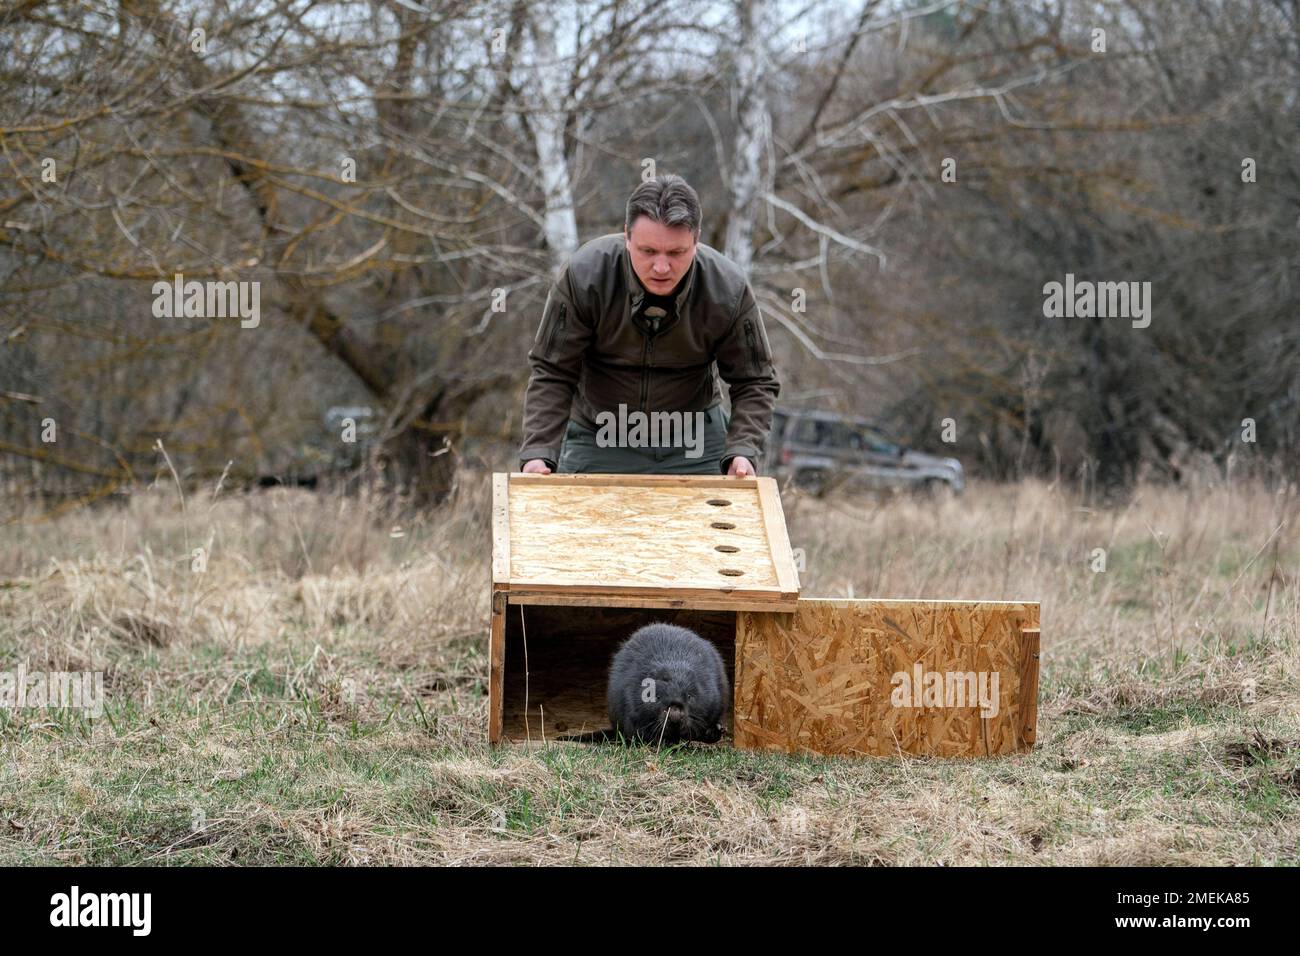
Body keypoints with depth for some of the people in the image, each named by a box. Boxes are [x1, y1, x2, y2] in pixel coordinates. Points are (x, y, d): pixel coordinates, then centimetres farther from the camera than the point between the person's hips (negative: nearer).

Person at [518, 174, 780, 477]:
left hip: (694, 441, 1)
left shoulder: (730, 290, -21)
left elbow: (754, 383, -9)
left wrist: (742, 452, -25)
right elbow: (551, 373, -16)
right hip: (598, 438, -1)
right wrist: (539, 452, -27)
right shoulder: (583, 276, -24)